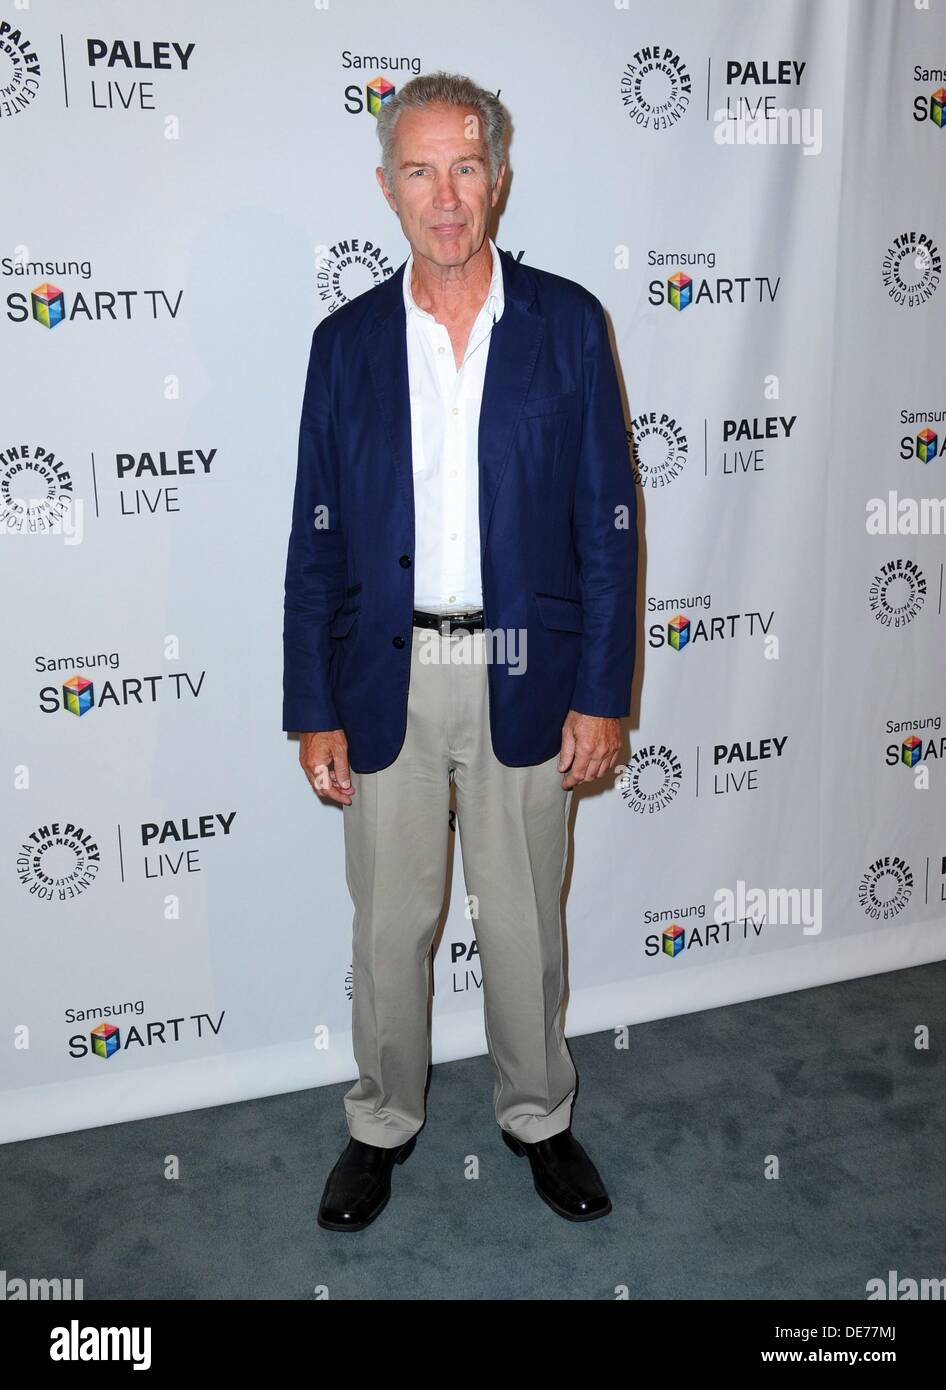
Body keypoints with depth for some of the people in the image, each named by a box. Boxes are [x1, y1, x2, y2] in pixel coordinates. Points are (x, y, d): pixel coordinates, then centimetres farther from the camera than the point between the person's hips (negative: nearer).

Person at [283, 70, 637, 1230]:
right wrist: (312, 712, -1)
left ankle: (538, 1116, 37)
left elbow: (606, 519, -1)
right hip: (386, 677, 1)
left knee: (524, 921, 13)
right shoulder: (347, 341, 2)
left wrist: (601, 693, -6)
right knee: (388, 925, 13)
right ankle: (383, 1122, 36)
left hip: (525, 676, -1)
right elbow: (317, 539, 3)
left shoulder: (567, 322, -1)